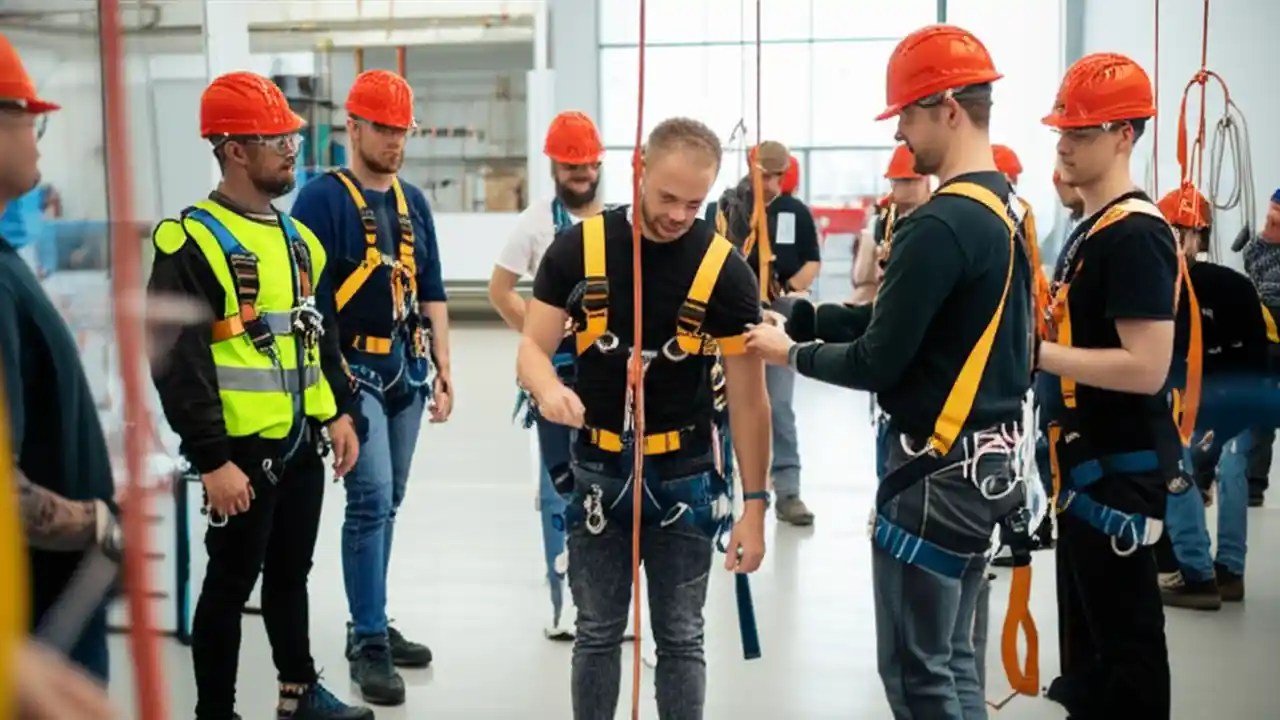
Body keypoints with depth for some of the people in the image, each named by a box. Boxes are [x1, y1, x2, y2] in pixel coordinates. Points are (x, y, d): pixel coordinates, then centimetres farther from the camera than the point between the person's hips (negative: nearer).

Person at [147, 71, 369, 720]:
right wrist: (212, 460, -21)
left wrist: (339, 412, 12)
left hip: (301, 442, 7)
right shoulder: (191, 243, -14)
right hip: (242, 450, -7)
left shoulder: (297, 236, 11)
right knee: (231, 584, 5)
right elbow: (178, 364, -19)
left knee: (291, 570, 20)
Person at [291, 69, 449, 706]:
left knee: (386, 503, 12)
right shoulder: (321, 198, -7)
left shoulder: (413, 202, 13)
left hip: (408, 369, 7)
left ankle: (371, 625, 24)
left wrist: (442, 364, 13)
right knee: (370, 500, -10)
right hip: (354, 371, -6)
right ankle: (369, 643, 0)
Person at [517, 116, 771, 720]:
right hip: (598, 471, 1)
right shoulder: (578, 247, -8)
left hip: (683, 476, -1)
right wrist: (548, 389, -30)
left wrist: (754, 504, -8)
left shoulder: (725, 269, -10)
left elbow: (747, 397, -6)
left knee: (680, 639, 9)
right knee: (597, 635, 13)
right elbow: (533, 347, -6)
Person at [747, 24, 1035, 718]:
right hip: (989, 460, 9)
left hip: (937, 470, -9)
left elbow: (878, 363, -19)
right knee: (953, 658, 18)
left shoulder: (941, 225, -20)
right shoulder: (1005, 209, 9)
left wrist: (792, 353, -1)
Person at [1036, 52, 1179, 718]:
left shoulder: (1135, 233, -20)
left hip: (1120, 465, -10)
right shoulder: (1092, 227, 11)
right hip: (1087, 459, 10)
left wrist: (1034, 351, -22)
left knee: (1124, 633, -1)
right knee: (1086, 620, 23)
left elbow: (1146, 368, -26)